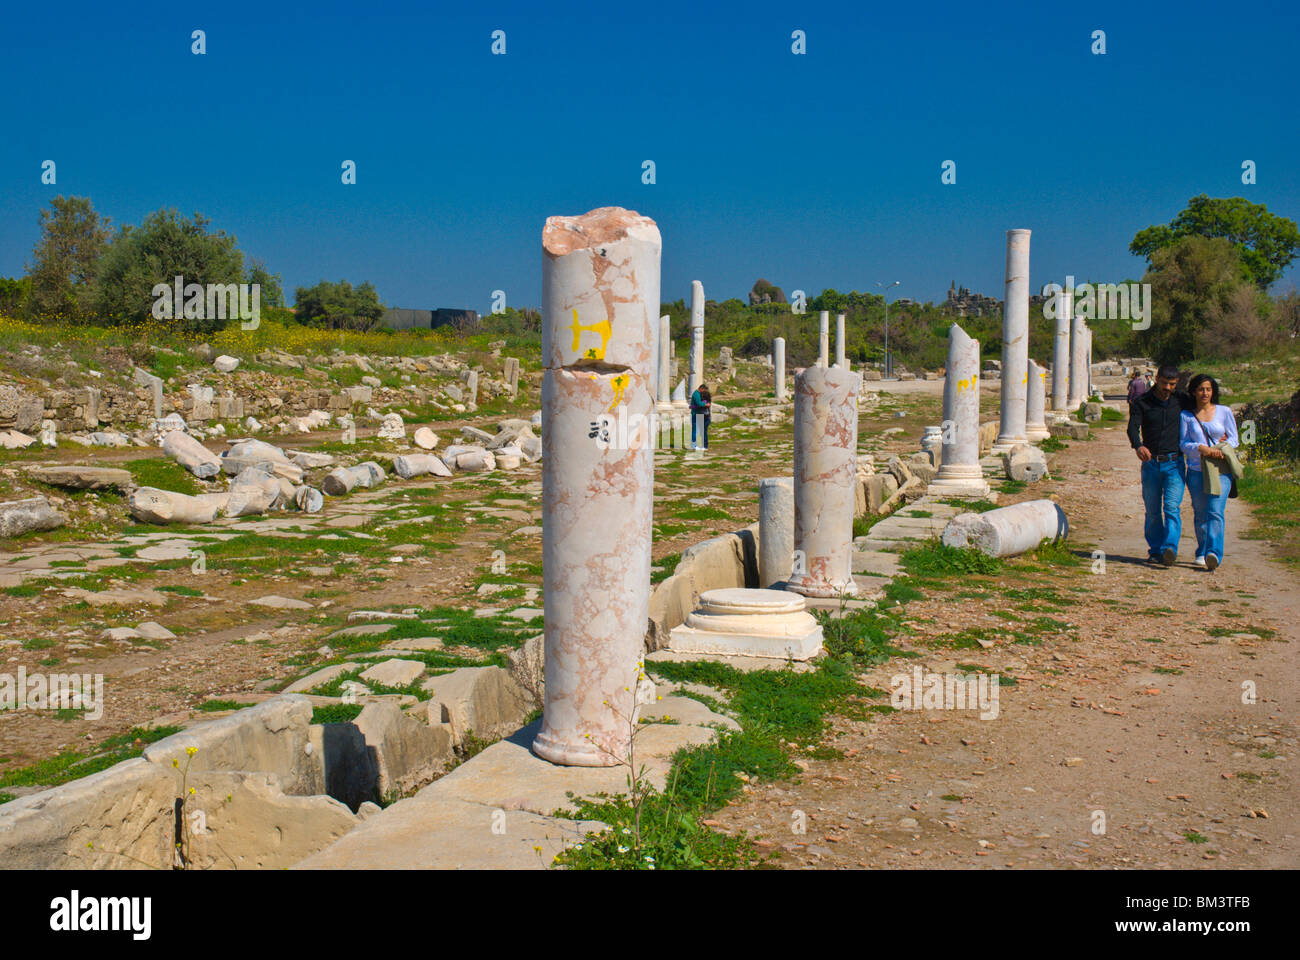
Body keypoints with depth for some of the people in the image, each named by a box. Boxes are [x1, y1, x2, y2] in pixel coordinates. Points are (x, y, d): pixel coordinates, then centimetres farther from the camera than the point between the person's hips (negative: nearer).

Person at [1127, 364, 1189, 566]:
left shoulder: (1183, 402, 6)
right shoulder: (1142, 403, 2)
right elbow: (1133, 427, -12)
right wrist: (1138, 446, -34)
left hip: (1174, 464, -1)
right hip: (1151, 464, 1)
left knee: (1172, 507, -14)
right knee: (1152, 511, 6)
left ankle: (1170, 548, -22)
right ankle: (1155, 551, 17)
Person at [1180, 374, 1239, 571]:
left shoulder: (1225, 412, 7)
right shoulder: (1186, 415, 7)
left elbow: (1234, 440, 9)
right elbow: (1184, 444, 3)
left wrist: (1220, 449, -11)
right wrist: (1200, 448, -17)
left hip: (1220, 469, -1)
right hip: (1196, 471, 1)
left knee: (1215, 512, -14)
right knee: (1200, 514, 5)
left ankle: (1214, 554, -23)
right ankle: (1202, 553, 18)